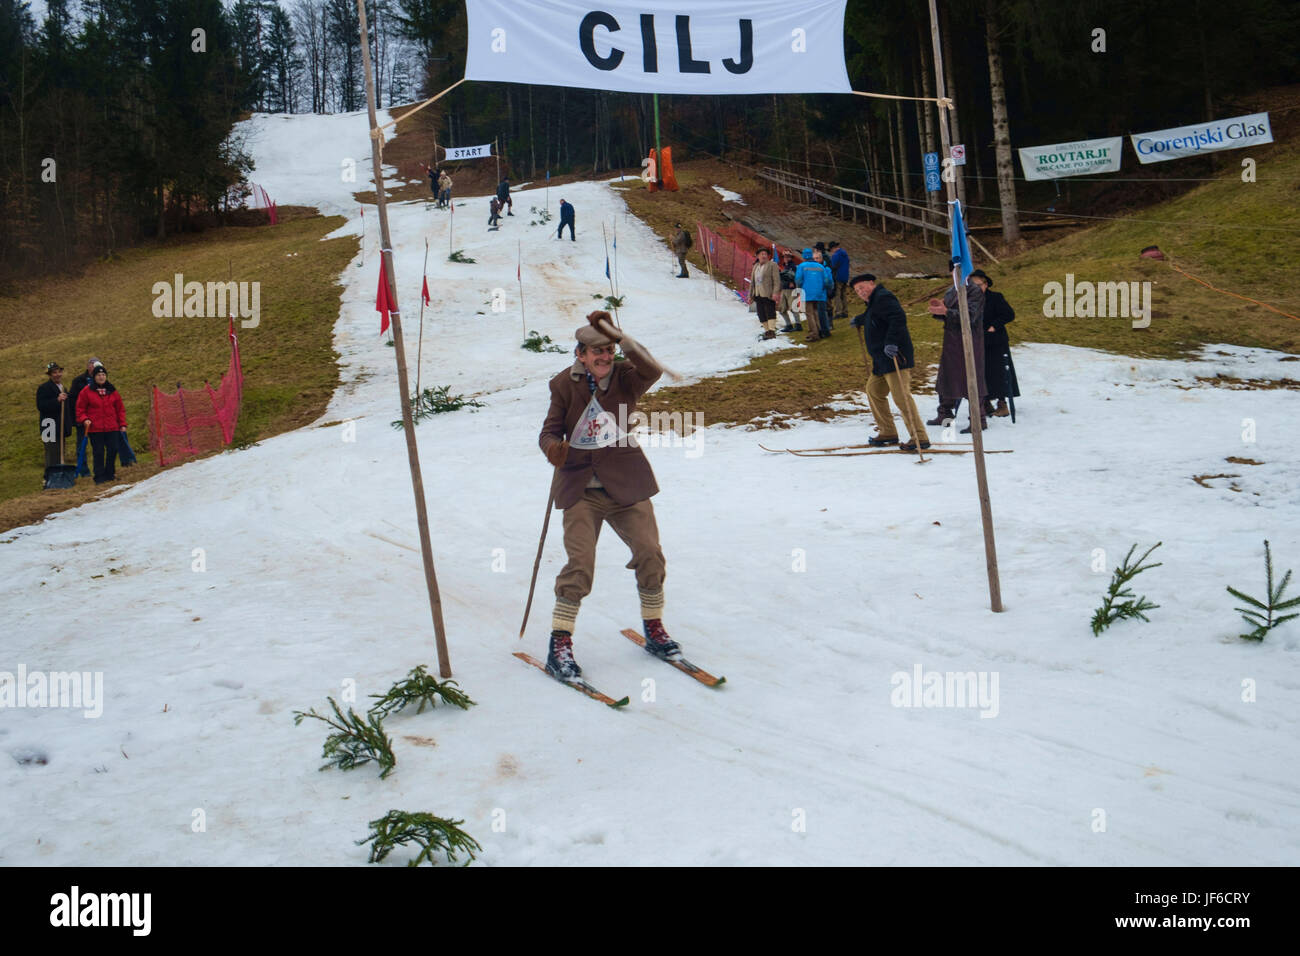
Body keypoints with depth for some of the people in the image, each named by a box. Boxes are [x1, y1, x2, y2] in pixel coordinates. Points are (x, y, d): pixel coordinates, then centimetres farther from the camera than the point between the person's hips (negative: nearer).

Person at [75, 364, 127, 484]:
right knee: (98, 452, -1)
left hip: (112, 428, 3)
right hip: (95, 428, -3)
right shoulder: (87, 391, 0)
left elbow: (120, 408, 14)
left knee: (113, 450, 2)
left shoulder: (112, 391, 9)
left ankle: (110, 474, 19)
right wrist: (84, 419, -10)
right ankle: (99, 476, 7)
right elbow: (80, 409, 5)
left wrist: (122, 424, 10)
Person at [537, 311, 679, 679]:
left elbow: (651, 370, -24)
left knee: (649, 553, -1)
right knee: (580, 562, -13)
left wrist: (617, 335, -31)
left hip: (626, 485, 2)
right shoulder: (566, 385, -2)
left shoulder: (625, 378, -2)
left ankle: (654, 629, 21)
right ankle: (559, 645, -3)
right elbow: (550, 430, 0)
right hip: (581, 488, -2)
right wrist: (553, 448, -24)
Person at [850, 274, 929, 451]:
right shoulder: (873, 303, 23)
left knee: (901, 396, -17)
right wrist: (859, 320, 65)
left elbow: (899, 318, -24)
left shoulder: (883, 298, -9)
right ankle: (888, 433, 25)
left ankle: (920, 438, -19)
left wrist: (891, 342, -33)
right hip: (882, 362, 11)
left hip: (894, 357, -11)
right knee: (873, 391, 18)